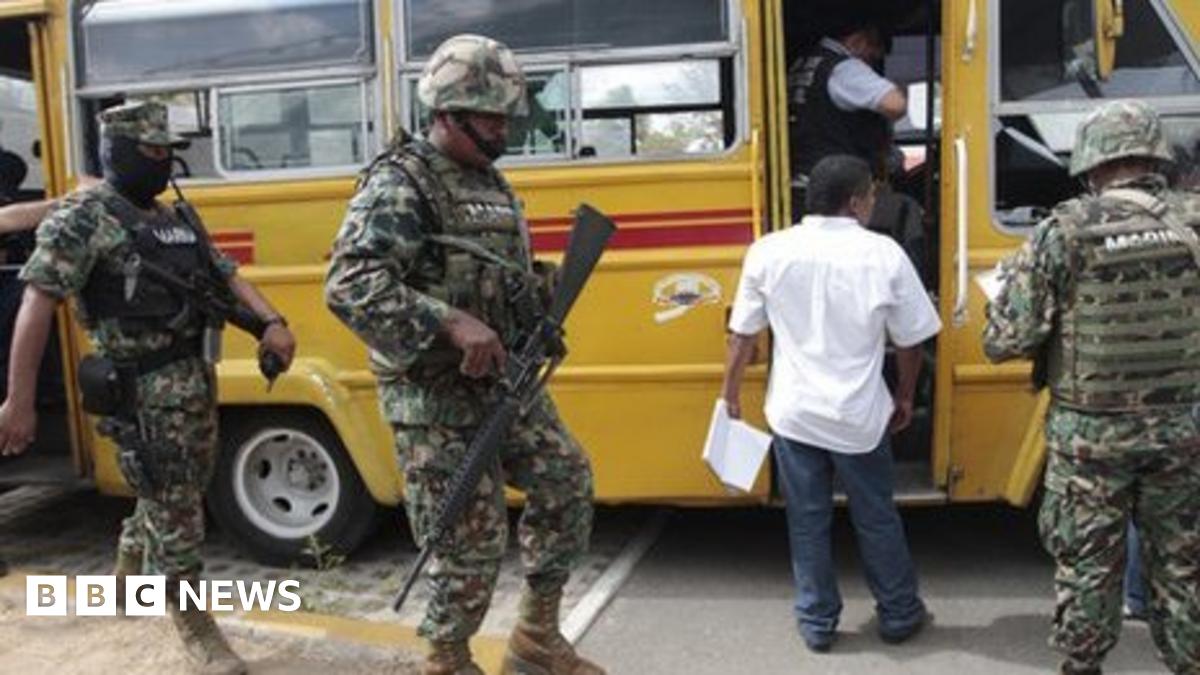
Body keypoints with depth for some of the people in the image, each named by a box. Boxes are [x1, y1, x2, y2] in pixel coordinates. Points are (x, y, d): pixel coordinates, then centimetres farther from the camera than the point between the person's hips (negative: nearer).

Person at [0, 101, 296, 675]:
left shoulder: (174, 219, 14)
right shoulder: (82, 217, -11)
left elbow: (226, 276, 13)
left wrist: (271, 321, -7)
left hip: (196, 376, 8)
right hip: (143, 388, -8)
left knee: (175, 495, 22)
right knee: (175, 509, -1)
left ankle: (129, 575, 47)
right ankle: (195, 627, 14)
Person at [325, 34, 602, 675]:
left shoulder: (488, 179, 13)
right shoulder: (400, 184, -16)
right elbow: (347, 286, -27)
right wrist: (452, 324, -33)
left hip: (505, 382, 9)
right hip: (437, 398, -9)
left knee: (566, 483, 12)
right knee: (471, 537, -1)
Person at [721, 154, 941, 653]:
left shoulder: (769, 251, -7)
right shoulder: (884, 254, -10)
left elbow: (743, 335, -2)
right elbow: (910, 341, -2)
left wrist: (731, 394, 11)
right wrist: (904, 396, 14)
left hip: (793, 412, 1)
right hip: (858, 415, -1)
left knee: (807, 520, 15)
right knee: (876, 519, 17)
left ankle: (817, 622, 26)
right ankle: (899, 615, 33)